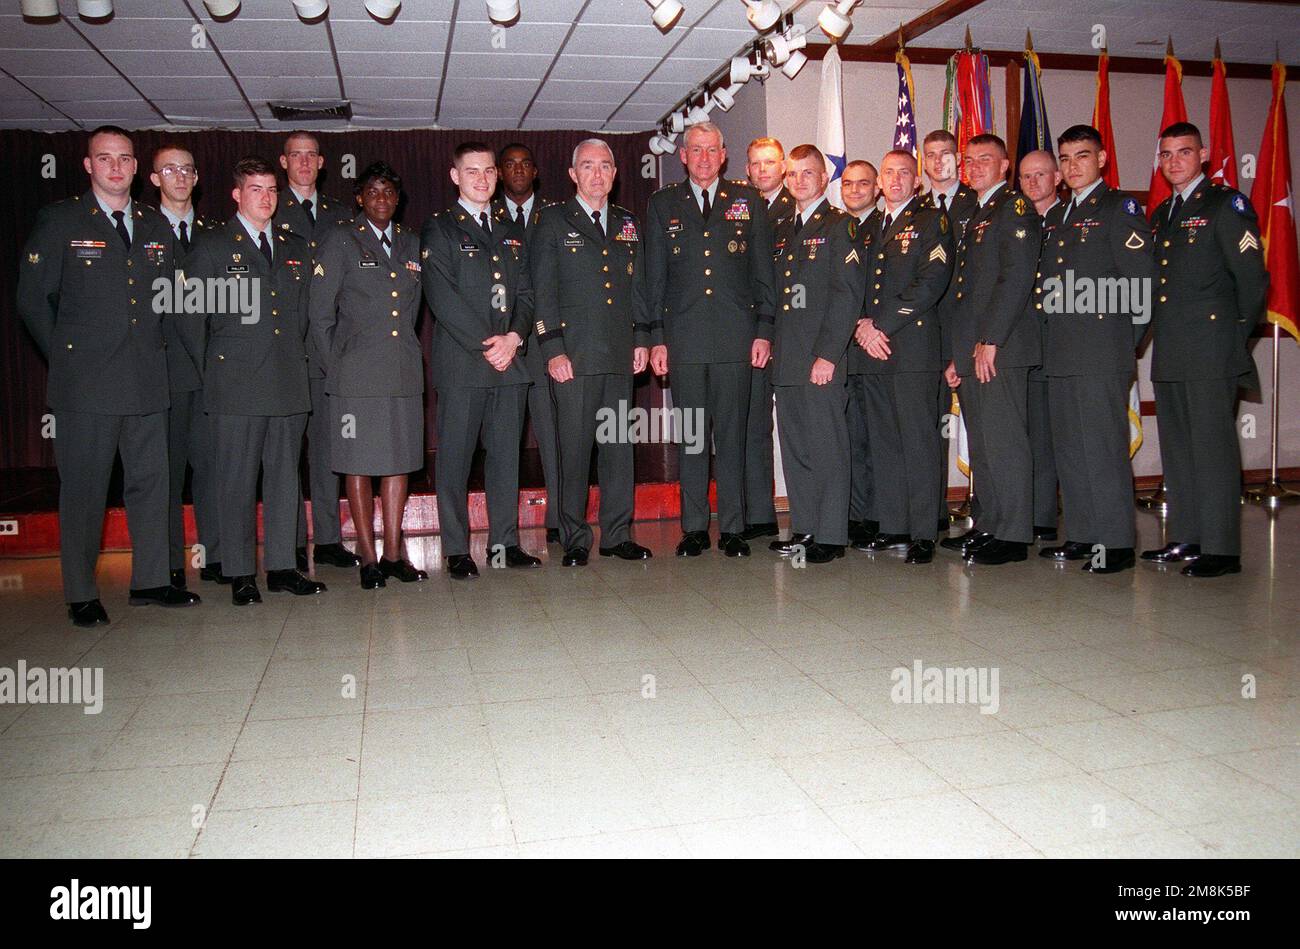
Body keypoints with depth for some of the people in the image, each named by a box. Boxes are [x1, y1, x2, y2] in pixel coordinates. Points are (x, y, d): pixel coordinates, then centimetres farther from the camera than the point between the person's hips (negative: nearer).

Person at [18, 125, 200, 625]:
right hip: (85, 380, -4)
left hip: (147, 378, 4)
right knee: (83, 489, 1)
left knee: (151, 481, 8)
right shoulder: (59, 220, 1)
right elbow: (32, 298, 2)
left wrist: (154, 348, 10)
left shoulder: (155, 225, 13)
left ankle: (149, 580, 19)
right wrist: (65, 356, 1)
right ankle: (81, 594, 11)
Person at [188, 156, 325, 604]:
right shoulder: (212, 246, 4)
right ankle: (241, 574, 7)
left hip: (289, 383, 4)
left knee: (284, 478, 7)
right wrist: (211, 365, 2)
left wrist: (298, 359, 9)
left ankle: (281, 567, 15)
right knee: (238, 481, 0)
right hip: (236, 384, -4)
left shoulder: (296, 248, 16)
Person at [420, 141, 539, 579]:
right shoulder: (438, 230, 2)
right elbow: (442, 296, -9)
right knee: (455, 457, -1)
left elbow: (525, 291, 12)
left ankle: (504, 542, 16)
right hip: (460, 363, -5)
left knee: (506, 453, 8)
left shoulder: (511, 230, 19)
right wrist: (485, 343, -14)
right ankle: (456, 551, 7)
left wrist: (514, 337, -6)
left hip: (510, 360, 5)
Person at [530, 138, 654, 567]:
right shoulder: (553, 221, 4)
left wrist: (642, 338, 8)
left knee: (620, 445, 6)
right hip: (573, 354, -4)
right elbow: (543, 290, -2)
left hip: (620, 354, 4)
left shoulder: (627, 224, 18)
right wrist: (552, 349, -10)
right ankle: (574, 540, 6)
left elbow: (638, 286, 18)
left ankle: (617, 535, 14)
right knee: (573, 448, -3)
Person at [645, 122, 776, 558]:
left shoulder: (748, 202, 10)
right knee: (689, 436, 3)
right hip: (683, 337, 1)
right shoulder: (662, 204, 12)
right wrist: (656, 337, 2)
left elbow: (763, 272, 8)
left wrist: (764, 330, 0)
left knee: (733, 435, 2)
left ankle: (732, 528, 9)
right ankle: (694, 528, 12)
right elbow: (654, 278, 9)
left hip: (736, 335, -1)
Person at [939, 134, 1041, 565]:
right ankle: (988, 526, 19)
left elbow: (1017, 278, -16)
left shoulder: (1015, 207, -4)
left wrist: (989, 341, -19)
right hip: (971, 351, 9)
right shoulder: (975, 216, 23)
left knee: (1004, 441, -7)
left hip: (999, 348, -9)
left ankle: (1013, 535, -1)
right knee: (981, 444, 11)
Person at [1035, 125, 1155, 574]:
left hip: (1102, 352, -7)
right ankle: (1082, 536, 18)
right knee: (1069, 449, 10)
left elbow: (1143, 282, -9)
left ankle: (1116, 542, 0)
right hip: (1061, 353, 8)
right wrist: (1054, 337, 11)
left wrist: (1125, 340, -7)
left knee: (1103, 447, -7)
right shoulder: (1055, 215, 20)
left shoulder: (1120, 208, -3)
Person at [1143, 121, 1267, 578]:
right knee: (1177, 448, 11)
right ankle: (1185, 538, 20)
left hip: (1211, 351, -8)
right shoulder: (1161, 213, 19)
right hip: (1170, 353, 8)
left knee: (1212, 445, -7)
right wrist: (1158, 332, 13)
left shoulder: (1227, 204, -4)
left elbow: (1252, 279, -8)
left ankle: (1221, 548, -2)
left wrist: (1237, 334, -4)